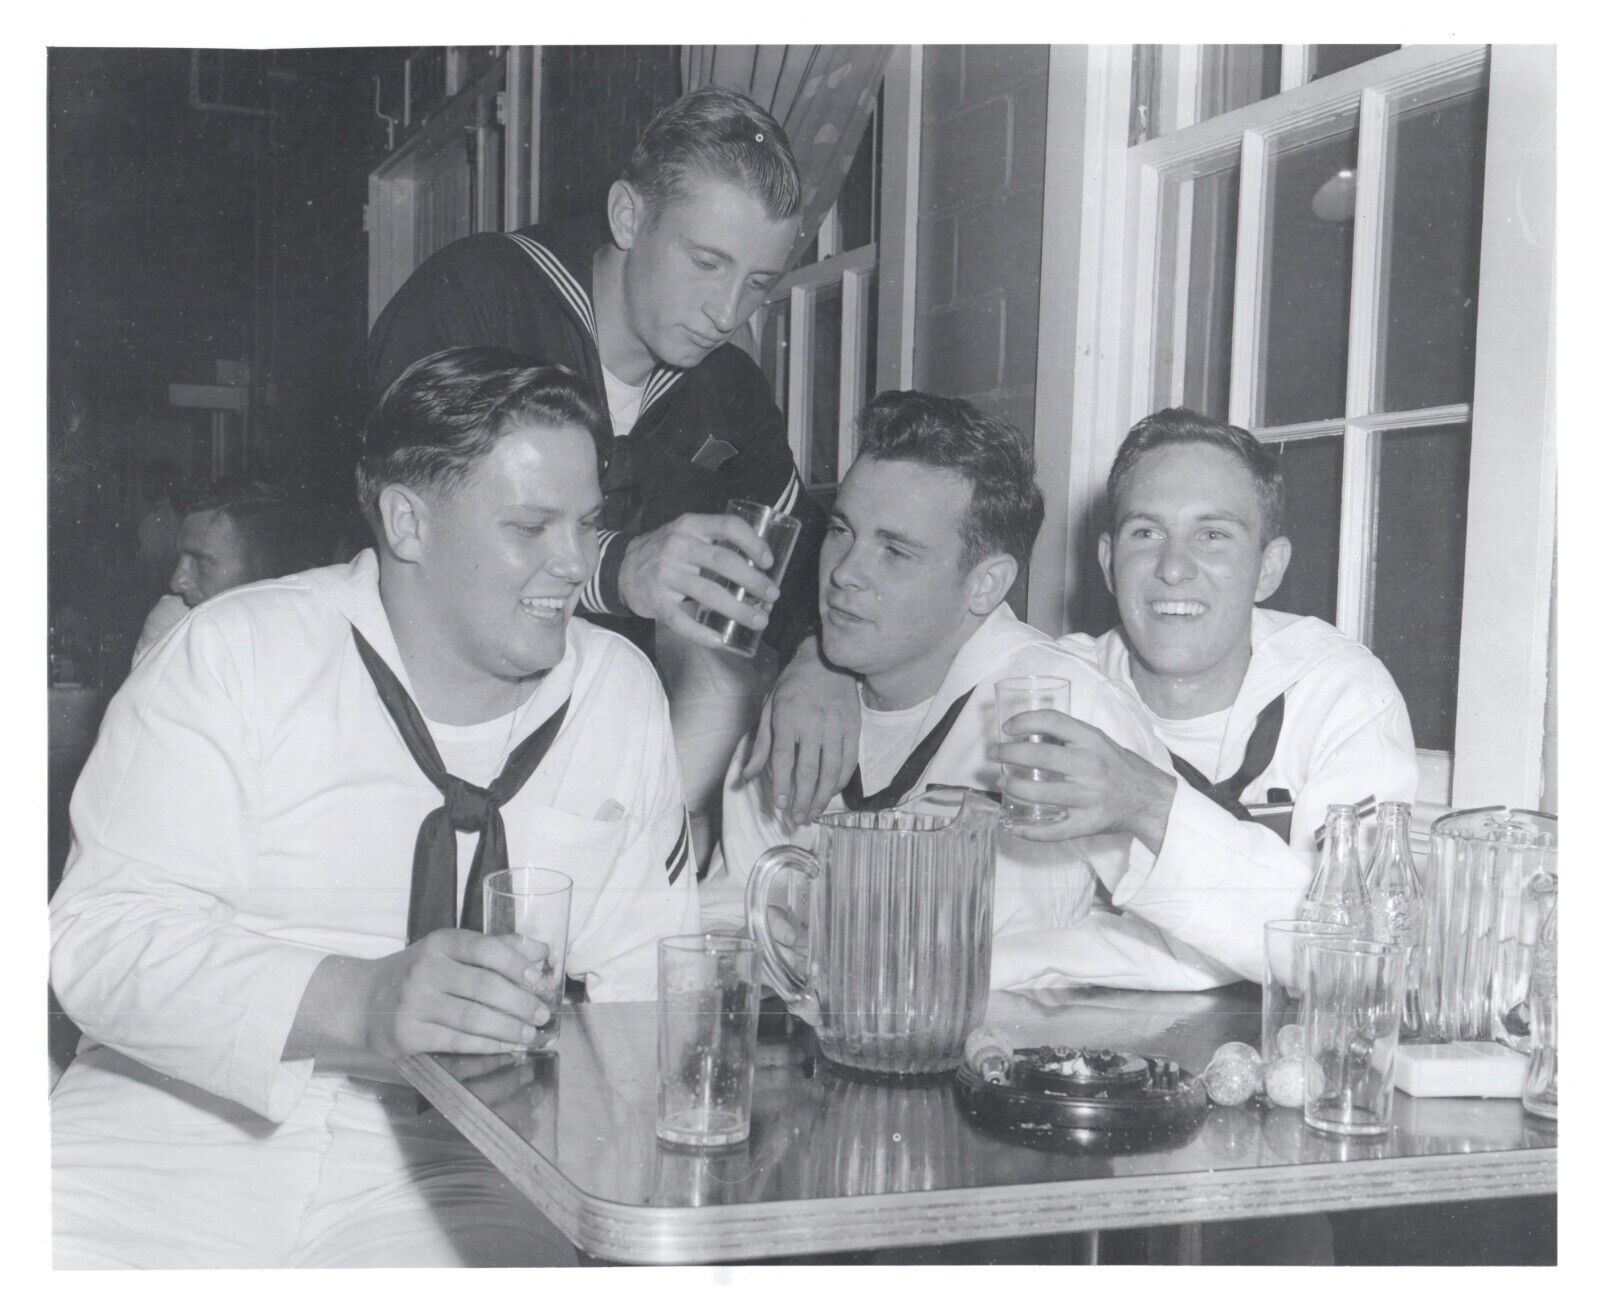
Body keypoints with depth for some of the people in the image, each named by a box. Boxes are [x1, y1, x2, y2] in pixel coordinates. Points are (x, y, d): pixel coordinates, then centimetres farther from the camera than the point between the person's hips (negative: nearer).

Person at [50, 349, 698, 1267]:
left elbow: (645, 980, 7)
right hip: (184, 1123, -1)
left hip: (448, 1167, 2)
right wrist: (361, 1000, -27)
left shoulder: (623, 694, 6)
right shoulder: (232, 654, -4)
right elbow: (106, 936, -12)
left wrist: (548, 1020, -15)